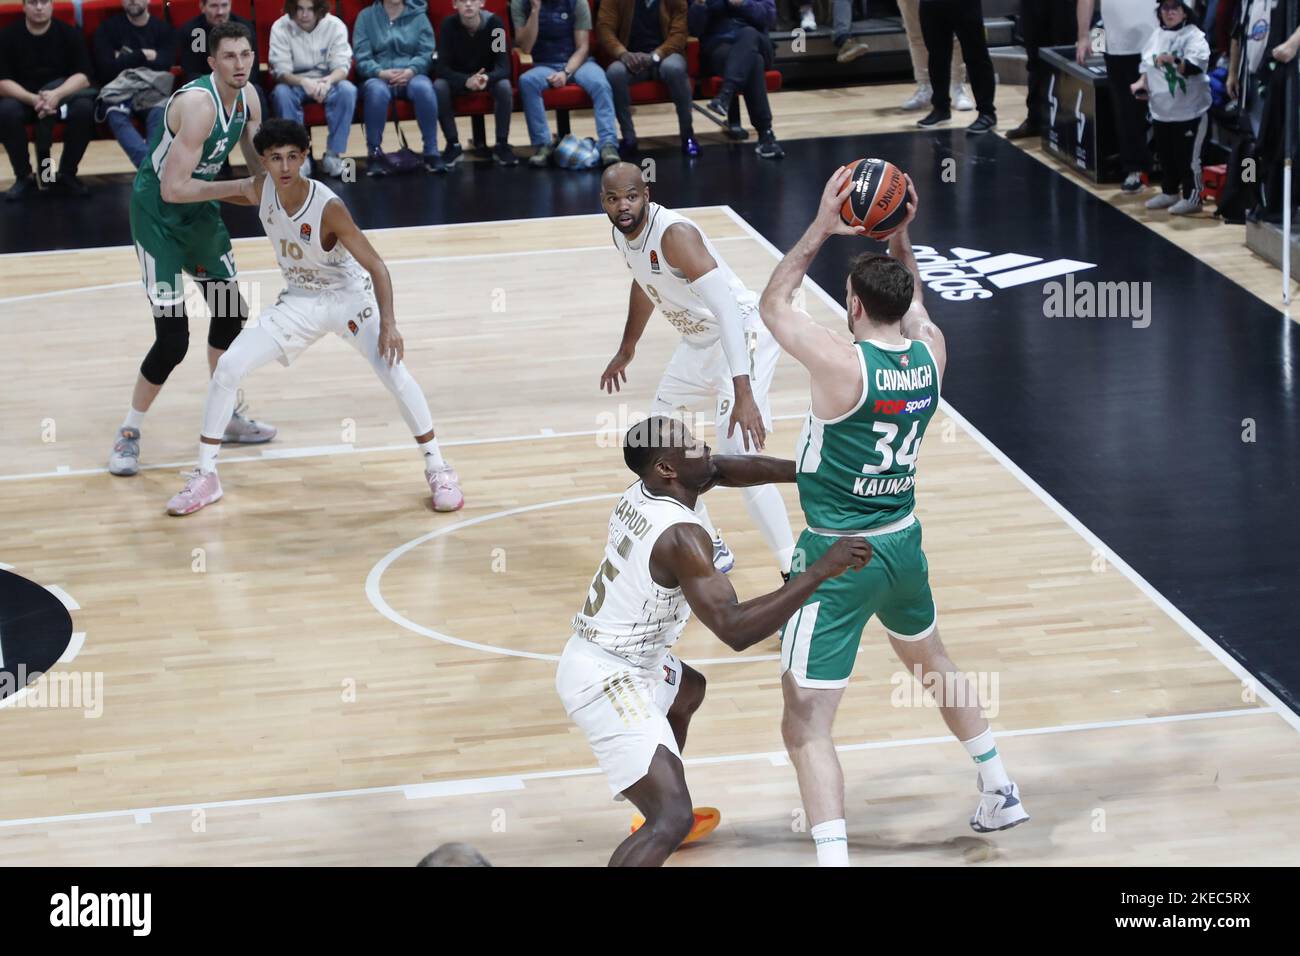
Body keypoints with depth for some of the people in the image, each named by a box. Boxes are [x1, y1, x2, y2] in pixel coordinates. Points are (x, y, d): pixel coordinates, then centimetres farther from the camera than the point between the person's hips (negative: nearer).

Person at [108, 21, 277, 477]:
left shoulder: (246, 99, -2)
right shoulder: (199, 105, -29)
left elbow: (261, 166, 12)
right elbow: (173, 189, -32)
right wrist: (237, 189, -25)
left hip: (199, 209, 9)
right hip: (158, 213, -9)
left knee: (230, 312, 18)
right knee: (173, 339, -13)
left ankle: (227, 418, 37)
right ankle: (128, 435, 5)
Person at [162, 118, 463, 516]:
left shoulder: (328, 208, -29)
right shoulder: (260, 189, -14)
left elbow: (375, 265, -27)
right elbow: (237, 192, 14)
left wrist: (388, 324, -37)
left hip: (349, 296, -5)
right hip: (299, 301, 5)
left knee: (393, 373, -24)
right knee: (227, 367, -8)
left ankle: (438, 469, -6)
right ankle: (206, 476, 3)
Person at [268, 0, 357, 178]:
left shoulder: (335, 25, -13)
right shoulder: (280, 28, -15)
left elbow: (342, 65, -16)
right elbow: (281, 71, -20)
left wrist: (328, 81, -41)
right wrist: (304, 82, -42)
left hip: (327, 82, 1)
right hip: (294, 82, -1)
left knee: (348, 90, -30)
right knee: (281, 93, -34)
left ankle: (333, 154, -24)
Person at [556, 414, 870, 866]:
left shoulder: (645, 489, 0)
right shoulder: (681, 536, -27)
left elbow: (729, 467, 17)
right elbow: (734, 630, -33)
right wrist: (821, 570, -33)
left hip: (602, 656, 10)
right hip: (608, 679, -10)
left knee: (688, 689, 39)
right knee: (674, 819, -18)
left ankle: (660, 818, 53)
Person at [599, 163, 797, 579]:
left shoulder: (674, 234, -29)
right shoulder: (622, 234, -1)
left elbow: (726, 308, -37)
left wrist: (743, 393, -45)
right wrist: (626, 351, 34)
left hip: (742, 336, -10)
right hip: (699, 342, 10)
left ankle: (796, 574, -16)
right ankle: (712, 550, 30)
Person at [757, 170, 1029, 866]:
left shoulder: (842, 364, -22)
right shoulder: (929, 353, -4)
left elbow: (773, 305, -7)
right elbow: (910, 299, 20)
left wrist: (821, 229, -5)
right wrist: (899, 235, 9)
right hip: (903, 544, 7)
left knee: (805, 725, -5)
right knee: (931, 660, 34)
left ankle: (833, 859, -18)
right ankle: (999, 794, 47)